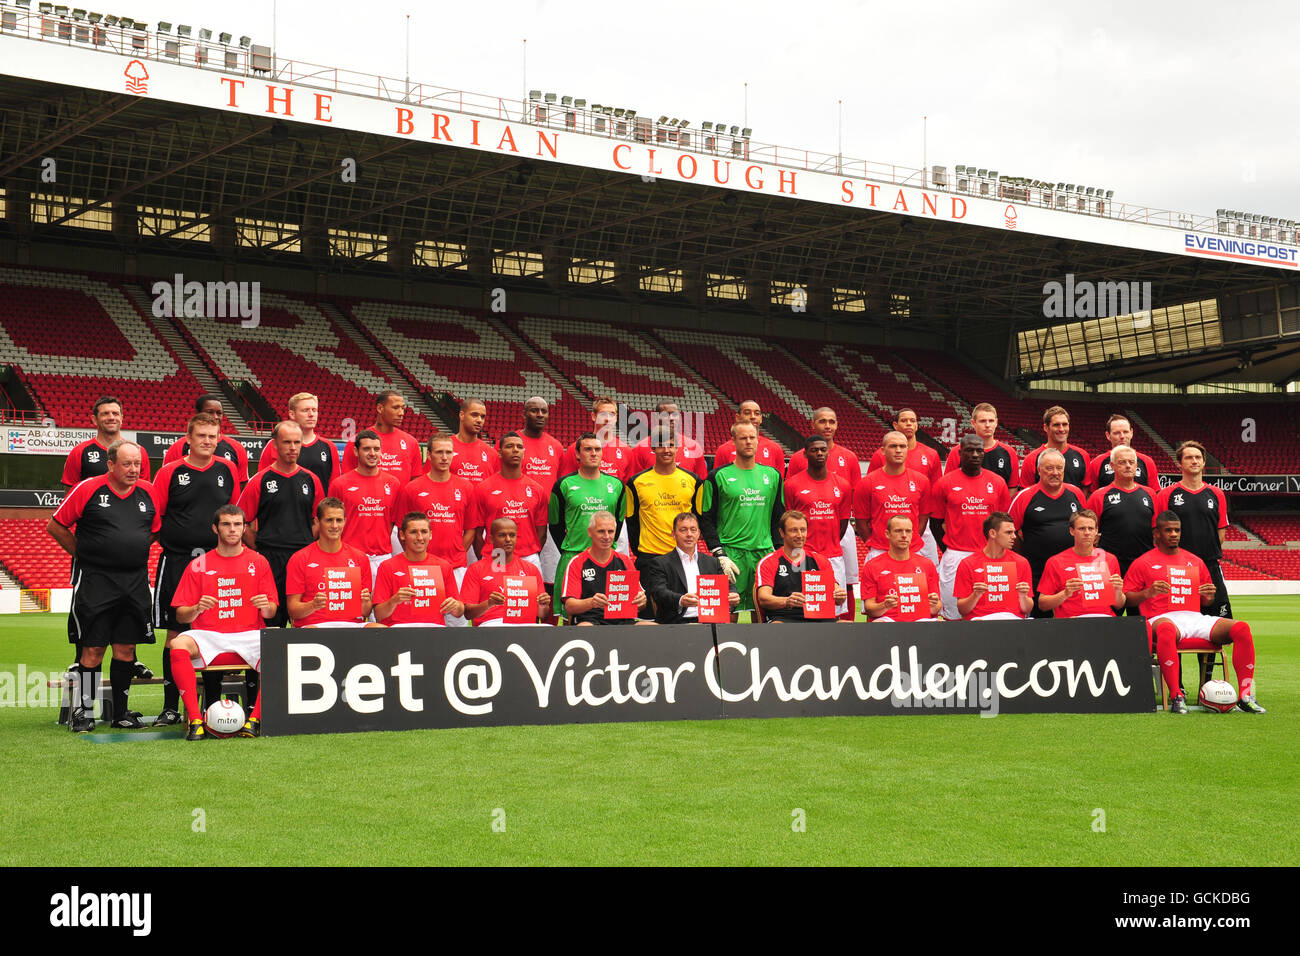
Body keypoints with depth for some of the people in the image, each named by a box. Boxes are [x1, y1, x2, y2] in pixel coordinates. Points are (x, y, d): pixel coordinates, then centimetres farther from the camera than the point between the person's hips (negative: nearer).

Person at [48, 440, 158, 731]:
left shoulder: (147, 492, 6)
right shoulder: (88, 489, -6)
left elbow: (155, 529, 21)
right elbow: (55, 526, 1)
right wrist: (83, 554, 3)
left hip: (135, 582, 4)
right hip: (94, 581, -4)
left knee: (126, 648, 7)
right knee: (92, 649, -3)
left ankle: (120, 712, 17)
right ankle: (82, 711, 7)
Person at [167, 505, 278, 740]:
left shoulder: (258, 562, 11)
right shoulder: (198, 565, 10)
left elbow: (271, 612, 11)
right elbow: (180, 615, 8)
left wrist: (266, 606, -13)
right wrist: (197, 609, -14)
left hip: (250, 636, 0)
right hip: (209, 637, 0)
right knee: (178, 645, -32)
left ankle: (255, 719, -26)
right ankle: (196, 720, -32)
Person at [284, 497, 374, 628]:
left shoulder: (360, 558, 14)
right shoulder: (300, 559, 6)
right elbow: (292, 610, 2)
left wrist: (364, 604, -8)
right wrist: (313, 605, -18)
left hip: (352, 624, 3)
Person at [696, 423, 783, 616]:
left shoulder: (772, 475, 13)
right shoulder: (718, 477, 1)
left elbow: (778, 518, 17)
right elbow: (706, 520, -2)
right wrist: (720, 555, -11)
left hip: (765, 553, 4)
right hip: (732, 554, -4)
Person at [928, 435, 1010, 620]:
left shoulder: (997, 482, 8)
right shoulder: (944, 483, 2)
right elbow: (935, 522, 6)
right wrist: (948, 551, 1)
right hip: (955, 557, -2)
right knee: (953, 614, 0)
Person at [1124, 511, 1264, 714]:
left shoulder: (1195, 562, 24)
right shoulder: (1144, 563, 10)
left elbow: (1206, 602, 28)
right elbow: (1126, 597, 4)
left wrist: (1209, 596, 4)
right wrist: (1148, 593, -14)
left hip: (1195, 619, 5)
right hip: (1161, 618, -5)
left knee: (1241, 628, -21)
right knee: (1166, 629, -44)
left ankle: (1245, 695, -21)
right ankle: (1177, 696, -40)